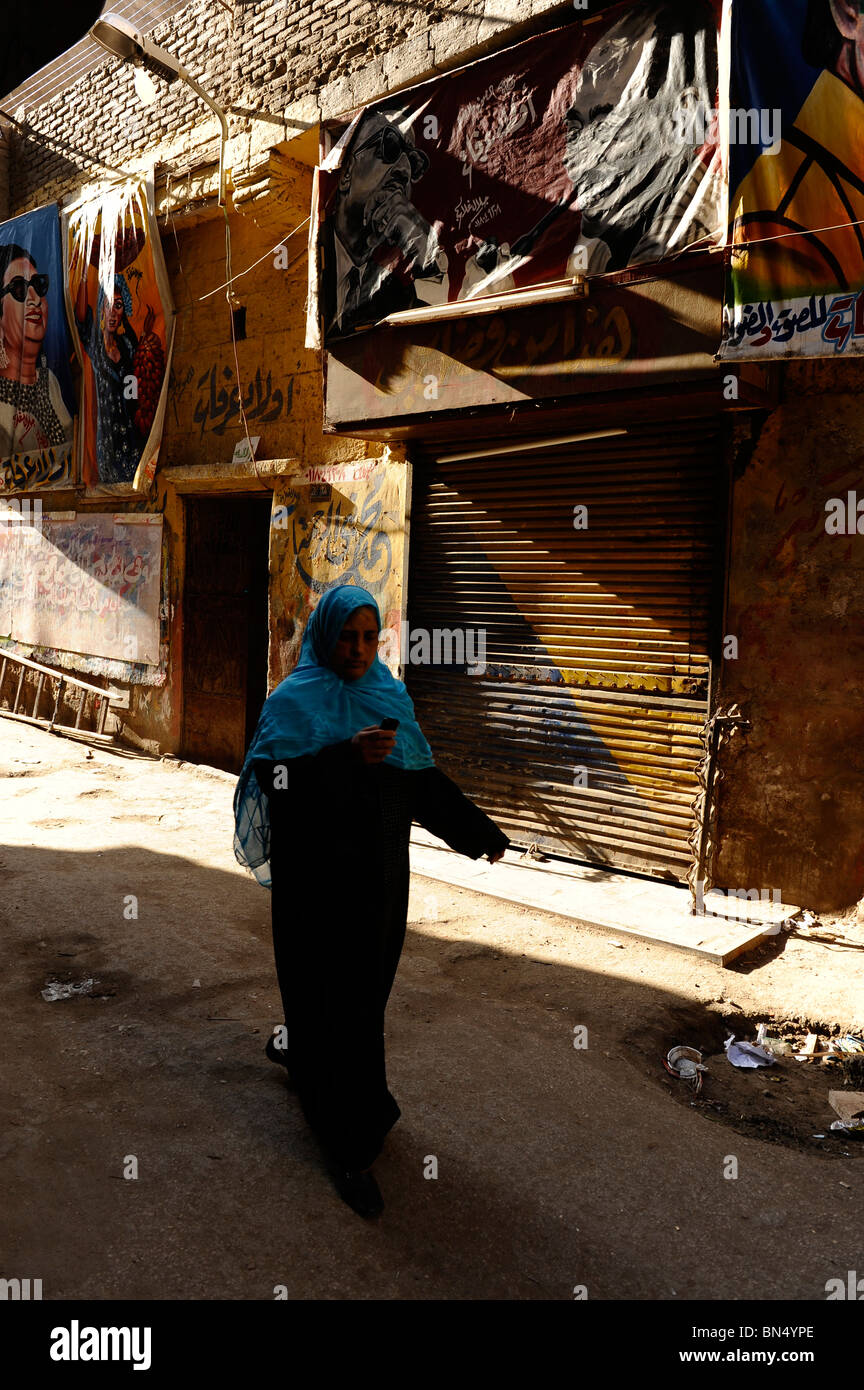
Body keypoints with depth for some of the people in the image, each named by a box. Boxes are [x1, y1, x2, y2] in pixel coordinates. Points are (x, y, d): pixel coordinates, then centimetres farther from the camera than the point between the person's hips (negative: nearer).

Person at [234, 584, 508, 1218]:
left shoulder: (391, 697, 8)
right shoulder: (295, 701, -8)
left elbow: (423, 776, 13)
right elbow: (277, 778, -22)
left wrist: (477, 829, 14)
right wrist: (347, 756, -33)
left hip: (378, 870, 6)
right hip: (318, 874, -5)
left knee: (363, 982, 15)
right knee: (337, 995, -1)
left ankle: (303, 1049, 46)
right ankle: (351, 1147, 9)